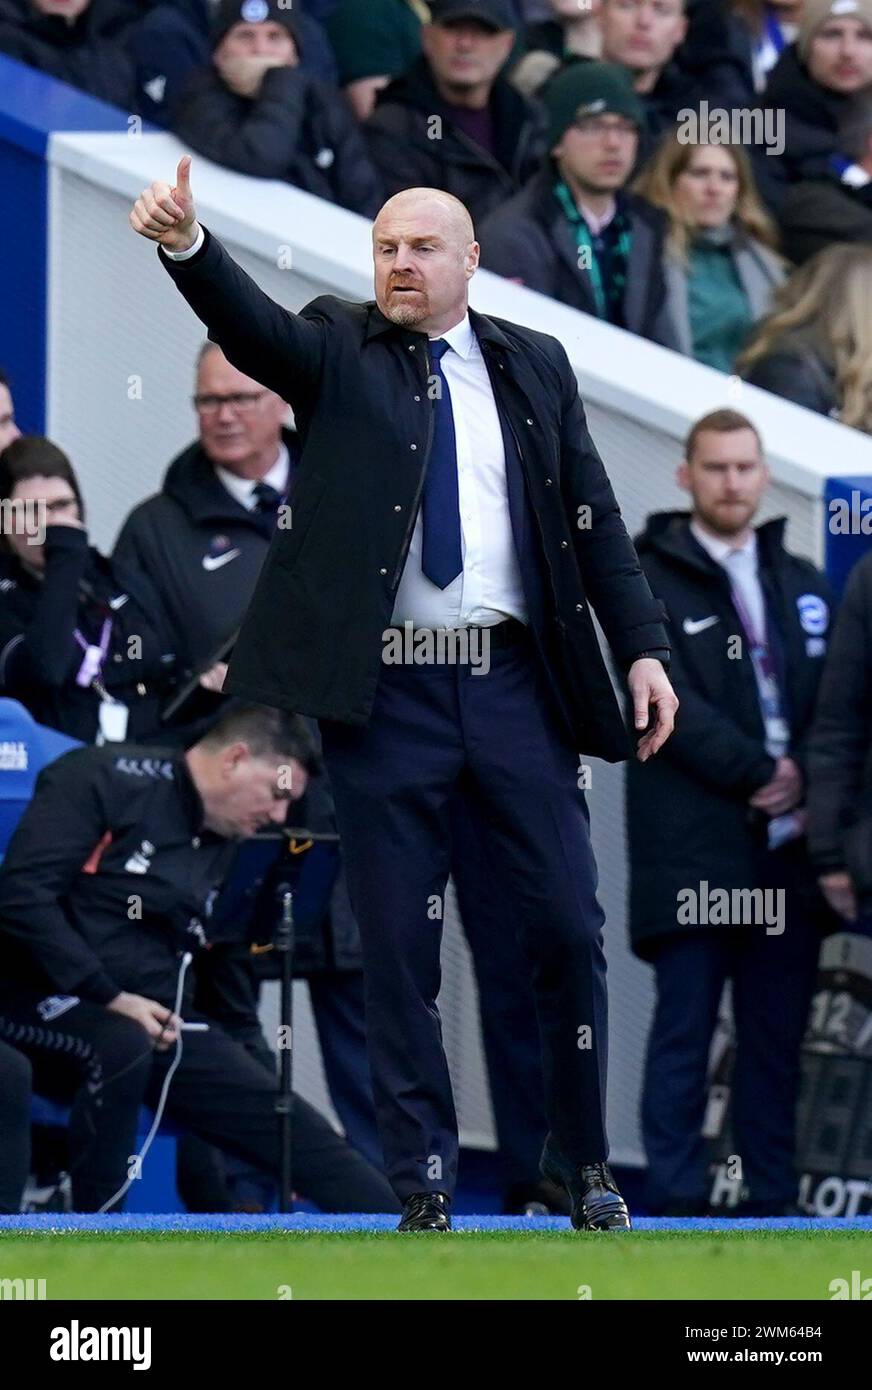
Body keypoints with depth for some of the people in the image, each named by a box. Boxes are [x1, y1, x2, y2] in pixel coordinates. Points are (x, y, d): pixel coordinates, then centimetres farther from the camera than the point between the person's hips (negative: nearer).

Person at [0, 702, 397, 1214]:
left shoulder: (224, 847, 15)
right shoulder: (107, 781, -8)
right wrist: (109, 998, -19)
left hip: (159, 1023, 7)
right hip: (49, 1001, -7)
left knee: (295, 1128, -6)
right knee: (123, 1047, -39)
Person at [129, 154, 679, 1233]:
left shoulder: (533, 367, 11)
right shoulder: (337, 351, 4)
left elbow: (593, 514, 13)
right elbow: (248, 323, -16)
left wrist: (642, 648, 5)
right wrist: (185, 244, -36)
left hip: (517, 685, 2)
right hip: (387, 693, -2)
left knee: (569, 929, 2)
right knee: (398, 945, 2)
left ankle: (581, 1165, 17)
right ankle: (422, 1184, 10)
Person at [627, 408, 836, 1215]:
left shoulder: (803, 586, 18)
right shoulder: (651, 583, 2)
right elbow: (673, 707, -8)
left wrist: (804, 781, -4)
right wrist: (759, 773, -11)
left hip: (788, 846, 5)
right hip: (693, 846, -5)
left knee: (777, 1035, 4)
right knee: (684, 1031, -5)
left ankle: (773, 1201, 7)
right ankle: (676, 1204, -4)